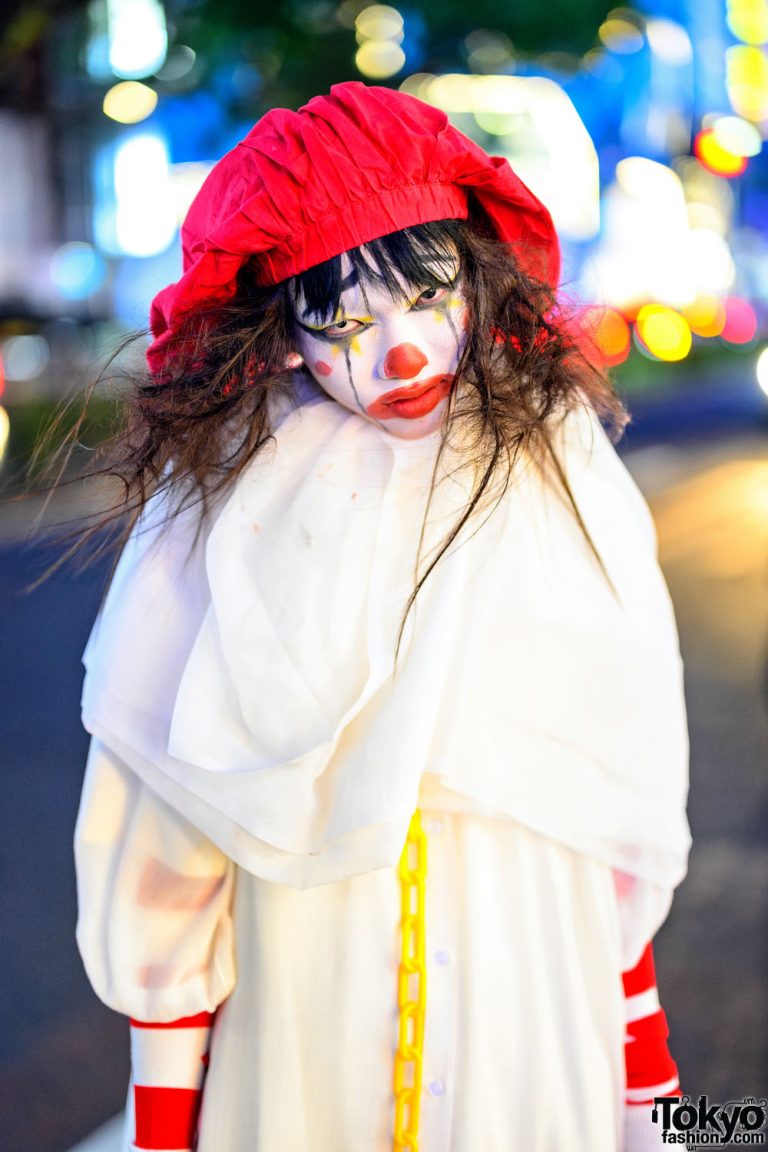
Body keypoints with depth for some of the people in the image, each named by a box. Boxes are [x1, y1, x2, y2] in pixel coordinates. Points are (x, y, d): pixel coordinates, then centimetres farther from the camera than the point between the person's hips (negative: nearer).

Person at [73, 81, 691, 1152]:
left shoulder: (558, 468, -4)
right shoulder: (223, 503, -9)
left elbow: (626, 808, 2)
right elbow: (158, 838, -6)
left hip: (542, 987, 2)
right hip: (304, 999, -1)